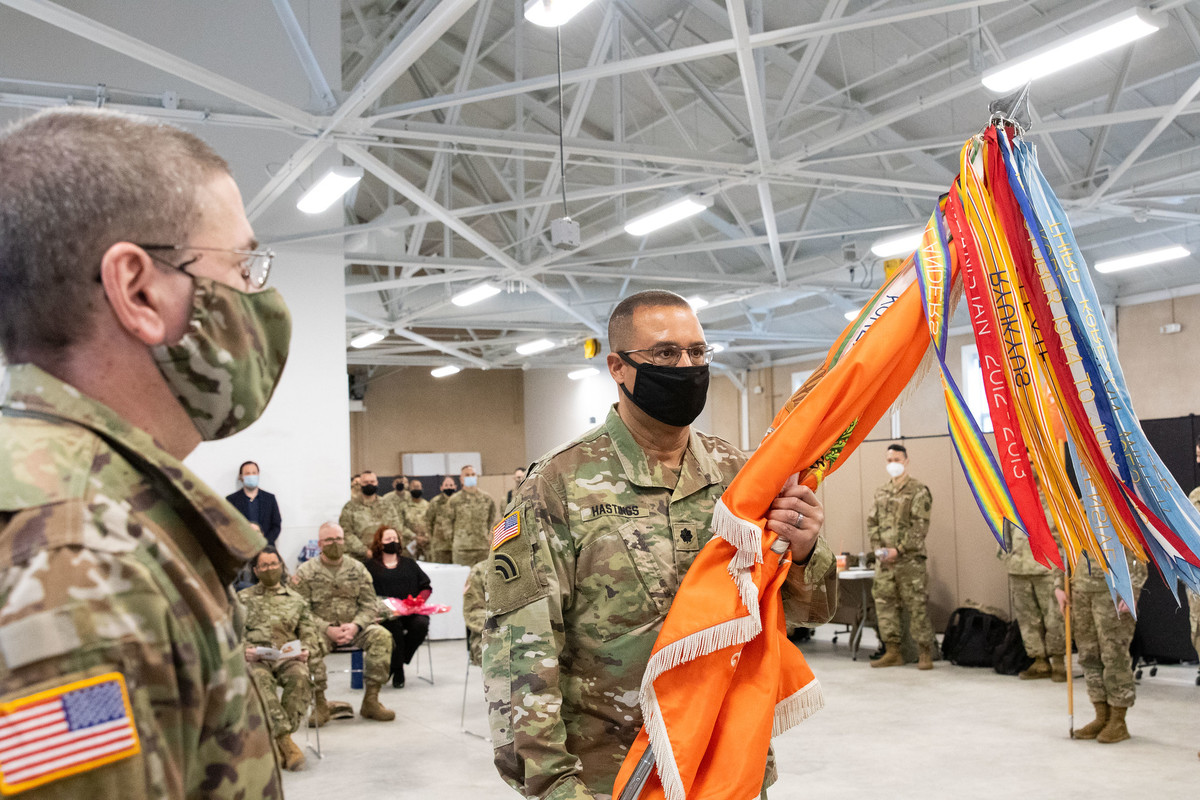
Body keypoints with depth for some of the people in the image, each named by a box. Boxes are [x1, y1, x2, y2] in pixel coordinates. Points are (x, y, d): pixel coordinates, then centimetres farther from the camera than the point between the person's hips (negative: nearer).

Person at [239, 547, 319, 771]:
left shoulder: (296, 599, 24)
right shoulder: (243, 598, 21)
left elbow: (309, 632, 18)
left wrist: (306, 649, -4)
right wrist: (244, 650, -9)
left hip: (289, 656, 1)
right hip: (255, 658, -1)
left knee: (300, 677, -35)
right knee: (260, 678, -38)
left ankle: (279, 741, -31)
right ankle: (285, 740, -40)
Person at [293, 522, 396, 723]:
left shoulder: (358, 569, 10)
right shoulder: (305, 572, 2)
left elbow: (370, 606, 5)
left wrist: (355, 626, -15)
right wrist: (328, 629, -19)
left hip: (353, 628, 2)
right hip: (321, 629, -2)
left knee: (381, 636, -26)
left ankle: (371, 701, -17)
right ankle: (320, 704, -19)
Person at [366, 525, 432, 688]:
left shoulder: (409, 563, 24)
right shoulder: (371, 567, 13)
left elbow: (427, 586, 19)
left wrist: (419, 600, -2)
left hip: (411, 611, 3)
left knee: (421, 624, -30)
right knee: (394, 626, -36)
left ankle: (395, 663, -10)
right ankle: (398, 670, -16)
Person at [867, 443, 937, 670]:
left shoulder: (918, 491, -4)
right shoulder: (881, 492, 15)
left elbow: (920, 526, -10)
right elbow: (872, 522, 16)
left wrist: (899, 549, -15)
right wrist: (878, 547, 0)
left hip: (910, 559, -6)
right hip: (884, 559, 6)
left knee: (917, 606, -4)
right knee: (884, 603, 6)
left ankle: (925, 653, 4)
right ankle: (892, 652, 14)